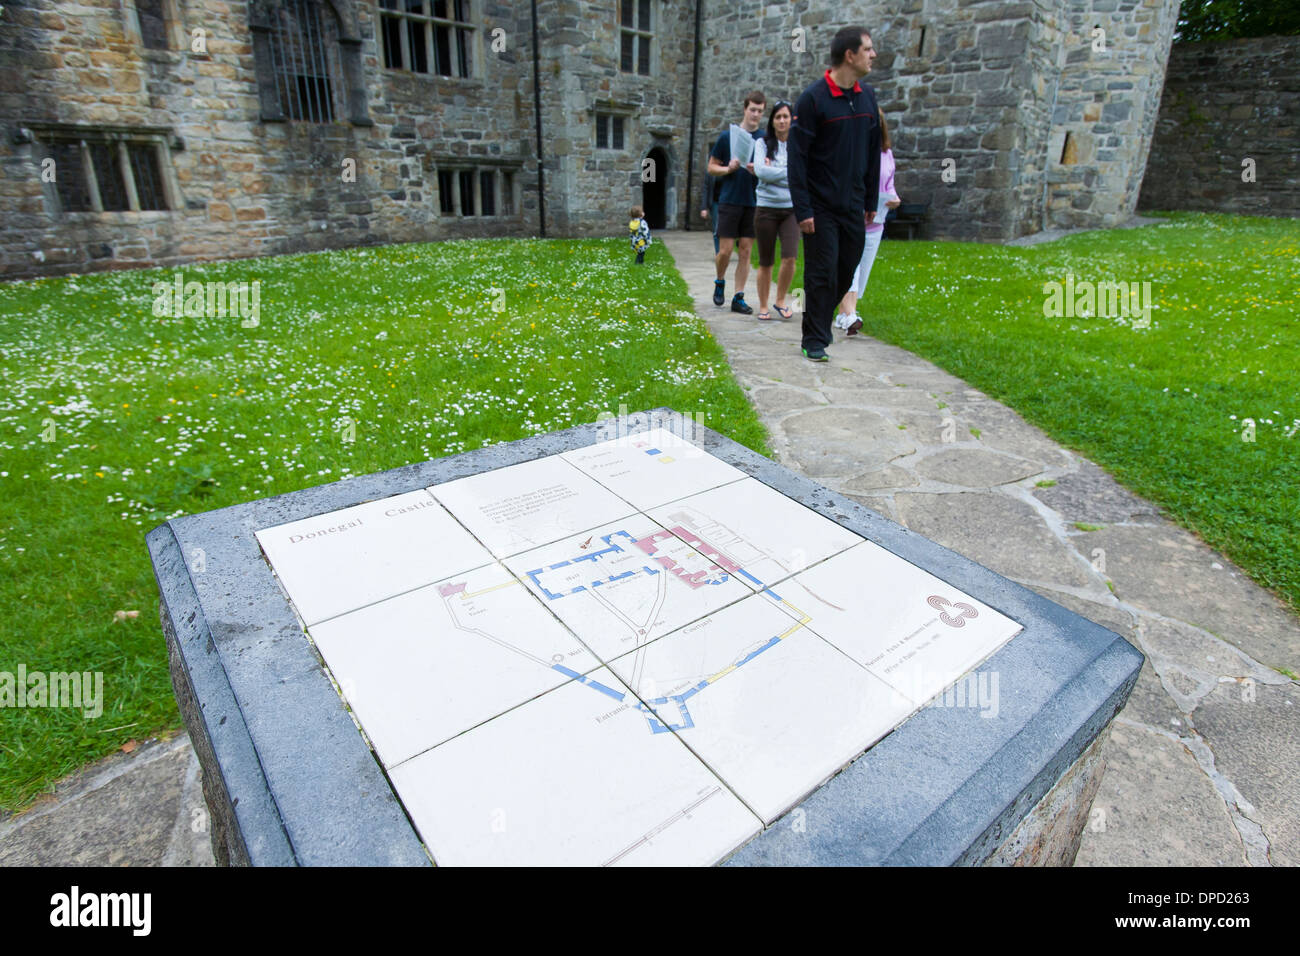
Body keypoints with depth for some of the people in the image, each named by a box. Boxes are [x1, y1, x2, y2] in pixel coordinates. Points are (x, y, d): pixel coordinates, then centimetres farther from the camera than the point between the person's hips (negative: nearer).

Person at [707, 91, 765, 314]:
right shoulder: (727, 136, 4)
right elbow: (711, 167, 8)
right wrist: (729, 168, -10)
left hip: (753, 202, 2)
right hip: (730, 201, -2)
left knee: (746, 251, 2)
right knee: (725, 250, -4)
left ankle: (738, 298, 7)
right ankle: (720, 283, 24)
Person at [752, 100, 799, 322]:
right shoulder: (763, 143, 3)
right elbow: (760, 171, -12)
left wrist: (774, 171, -9)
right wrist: (790, 173, -8)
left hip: (791, 209, 1)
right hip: (766, 208, -1)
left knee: (789, 258, -13)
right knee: (766, 262, 4)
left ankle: (781, 301, 6)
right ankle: (763, 306, 17)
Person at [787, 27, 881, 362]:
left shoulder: (868, 96, 10)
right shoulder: (813, 98, -8)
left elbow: (873, 153, 16)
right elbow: (797, 156, -11)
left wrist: (871, 201, 13)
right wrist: (802, 210, -16)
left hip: (853, 206, 6)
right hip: (821, 206, -6)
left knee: (847, 270, 9)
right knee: (822, 273, -4)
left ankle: (820, 321, 28)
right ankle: (814, 340, 6)